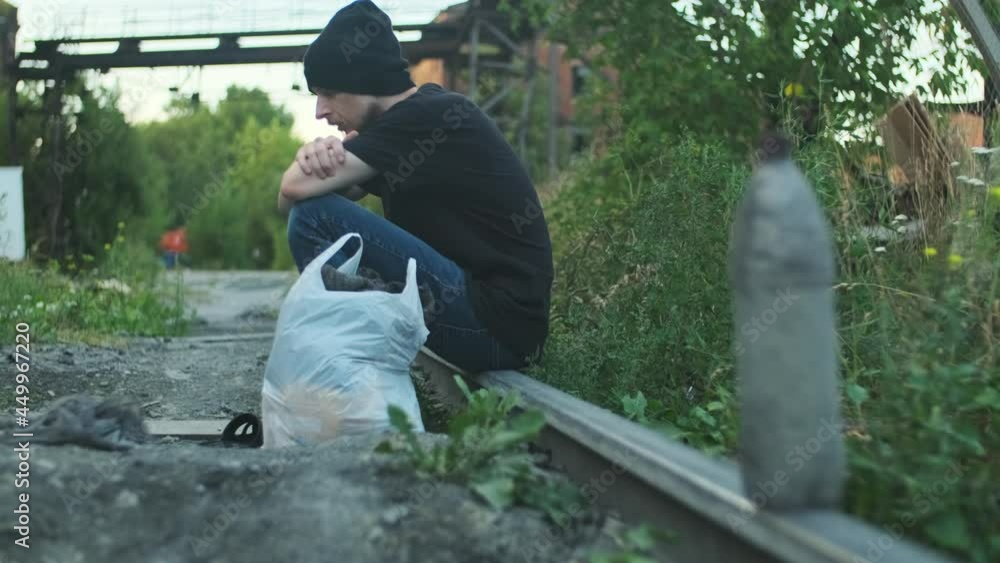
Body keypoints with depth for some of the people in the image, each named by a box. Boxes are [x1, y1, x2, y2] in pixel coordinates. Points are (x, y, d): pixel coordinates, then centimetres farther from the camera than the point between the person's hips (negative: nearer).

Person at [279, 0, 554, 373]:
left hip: (496, 326, -10)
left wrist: (316, 162, 2)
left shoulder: (430, 116, -14)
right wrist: (315, 155, -10)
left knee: (315, 217, -15)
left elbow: (295, 191, -19)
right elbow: (298, 189, 12)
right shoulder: (420, 119, 14)